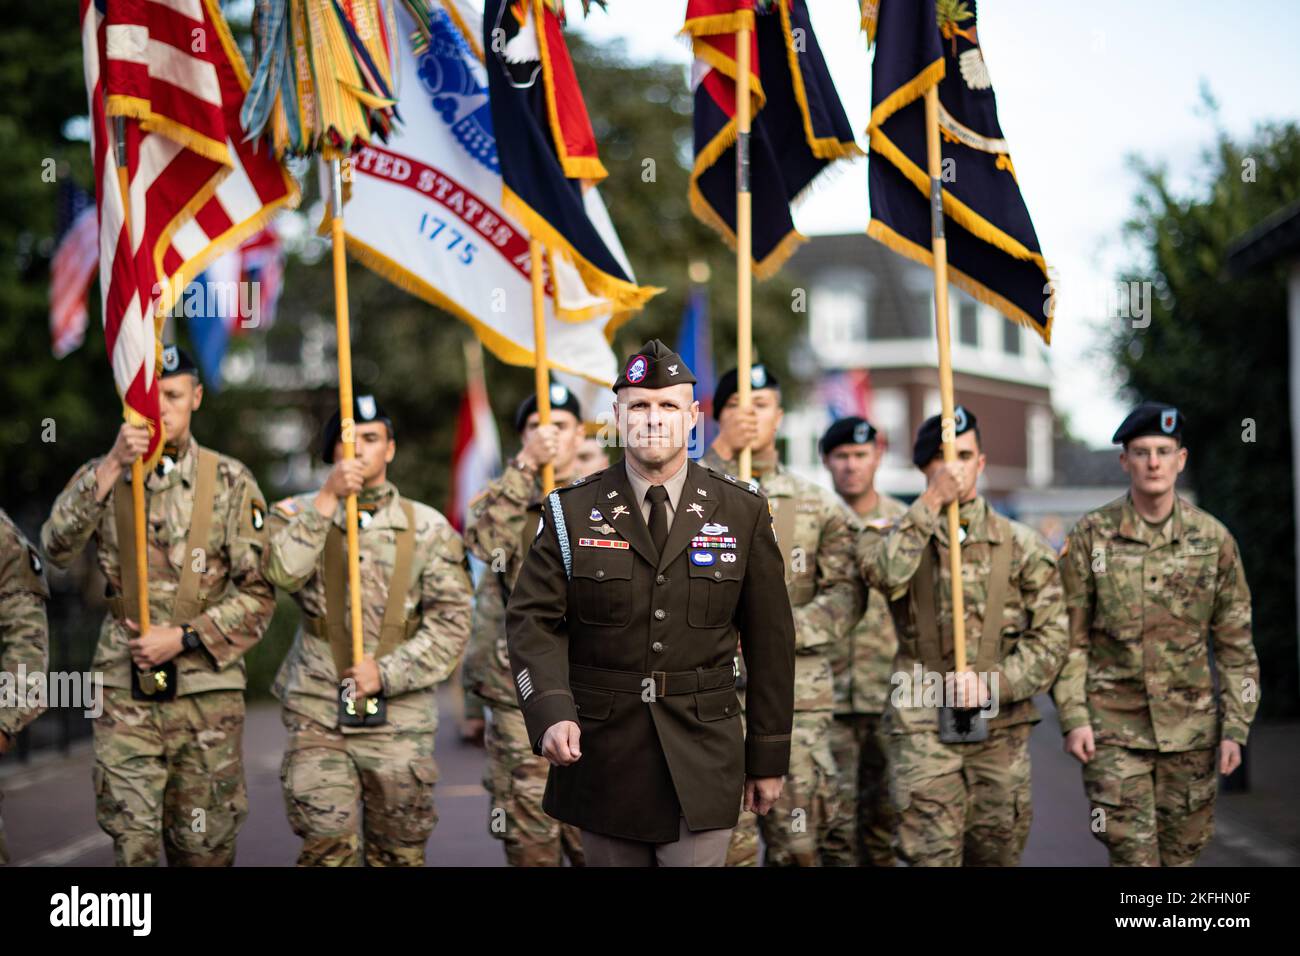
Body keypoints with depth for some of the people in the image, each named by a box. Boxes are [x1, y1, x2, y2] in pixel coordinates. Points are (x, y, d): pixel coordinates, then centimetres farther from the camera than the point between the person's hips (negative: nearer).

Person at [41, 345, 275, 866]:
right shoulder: (102, 477, 6)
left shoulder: (230, 482, 4)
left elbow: (258, 594, 1)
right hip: (125, 691, 0)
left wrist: (184, 638, -10)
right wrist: (113, 465, -21)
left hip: (208, 691, 0)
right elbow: (56, 547, -14)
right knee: (133, 841, -4)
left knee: (205, 843, 5)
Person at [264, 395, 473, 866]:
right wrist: (328, 498, -16)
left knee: (399, 853, 6)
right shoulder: (298, 515, 7)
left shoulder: (428, 528, 6)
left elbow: (451, 623, 1)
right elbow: (282, 574, -15)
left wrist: (387, 673, -10)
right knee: (326, 847, -10)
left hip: (398, 715, 1)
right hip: (318, 712, -1)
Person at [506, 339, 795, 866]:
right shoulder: (571, 511, 2)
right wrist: (550, 713, -21)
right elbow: (533, 620, -3)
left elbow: (770, 638, 5)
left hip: (701, 761, 0)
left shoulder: (743, 511, 2)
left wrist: (769, 758, 5)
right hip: (602, 756, 1)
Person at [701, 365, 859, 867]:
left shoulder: (820, 505, 11)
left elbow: (846, 595, 1)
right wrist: (718, 457, -12)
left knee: (798, 845, 2)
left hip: (798, 698, 1)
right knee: (726, 846, -3)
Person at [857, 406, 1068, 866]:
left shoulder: (1022, 546, 7)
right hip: (923, 728, -2)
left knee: (997, 854, 10)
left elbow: (1051, 637, 2)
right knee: (931, 856, -9)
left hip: (1002, 728, 2)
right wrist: (932, 501, -16)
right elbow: (886, 574, -19)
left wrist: (994, 682, -12)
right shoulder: (894, 534, 6)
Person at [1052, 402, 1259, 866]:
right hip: (1114, 729, -2)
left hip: (1190, 728, 2)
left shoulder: (1213, 539, 2)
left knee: (1182, 853, 9)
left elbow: (1236, 644, 6)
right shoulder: (1091, 536, -2)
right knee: (1132, 855, -6)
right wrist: (1073, 719, -8)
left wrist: (1235, 728, 0)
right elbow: (1070, 638, 0)